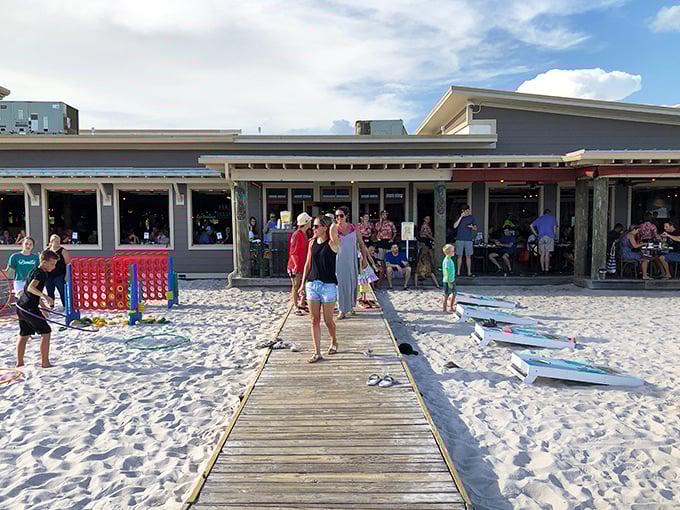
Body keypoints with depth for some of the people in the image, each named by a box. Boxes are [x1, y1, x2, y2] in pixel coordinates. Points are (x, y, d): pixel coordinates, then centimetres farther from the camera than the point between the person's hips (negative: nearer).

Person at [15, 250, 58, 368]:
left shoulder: (33, 271, 16)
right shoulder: (41, 273, -14)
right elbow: (31, 288, -32)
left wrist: (42, 307, 34)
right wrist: (45, 296, -44)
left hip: (21, 307, 10)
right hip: (29, 308, -10)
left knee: (24, 335, 18)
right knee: (46, 332, -2)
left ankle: (19, 363, 25)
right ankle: (45, 362, 0)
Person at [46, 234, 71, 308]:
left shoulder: (63, 251, -4)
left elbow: (68, 263, -8)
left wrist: (67, 275, -15)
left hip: (59, 276, -5)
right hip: (49, 275, 5)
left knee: (62, 292, -6)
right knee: (50, 292, 14)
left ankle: (65, 306, 0)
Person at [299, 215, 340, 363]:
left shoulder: (332, 243, -8)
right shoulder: (312, 243, 8)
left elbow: (334, 227, -27)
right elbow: (308, 264, 13)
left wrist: (332, 224, -3)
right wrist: (303, 284, 12)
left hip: (328, 285, -5)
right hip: (312, 284, 5)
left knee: (328, 320, 5)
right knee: (314, 320, 4)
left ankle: (334, 341, 34)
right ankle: (317, 353, 10)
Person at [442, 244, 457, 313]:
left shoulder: (450, 259, 9)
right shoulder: (446, 260, -20)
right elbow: (446, 272, -21)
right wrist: (449, 282, -21)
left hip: (452, 280, 9)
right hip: (447, 281, -9)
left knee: (454, 294, 15)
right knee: (446, 295, 2)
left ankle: (451, 308, 27)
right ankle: (444, 309, 14)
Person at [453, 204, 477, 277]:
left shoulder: (472, 217, 8)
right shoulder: (459, 217, 5)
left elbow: (475, 229, 11)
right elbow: (455, 226, -9)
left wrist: (472, 227, -12)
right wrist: (461, 217, -13)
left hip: (468, 239, 1)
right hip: (460, 239, -1)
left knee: (468, 256, 2)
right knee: (459, 256, 2)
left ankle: (469, 272, 7)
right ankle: (458, 272, 8)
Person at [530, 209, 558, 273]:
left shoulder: (540, 218, 21)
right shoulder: (553, 217, 15)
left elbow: (531, 225, 12)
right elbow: (555, 227, 1)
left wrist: (536, 234, 12)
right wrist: (555, 235, 13)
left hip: (541, 237, 2)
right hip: (550, 237, -2)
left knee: (542, 253, 5)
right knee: (547, 253, -4)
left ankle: (542, 268, 3)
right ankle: (547, 268, -6)